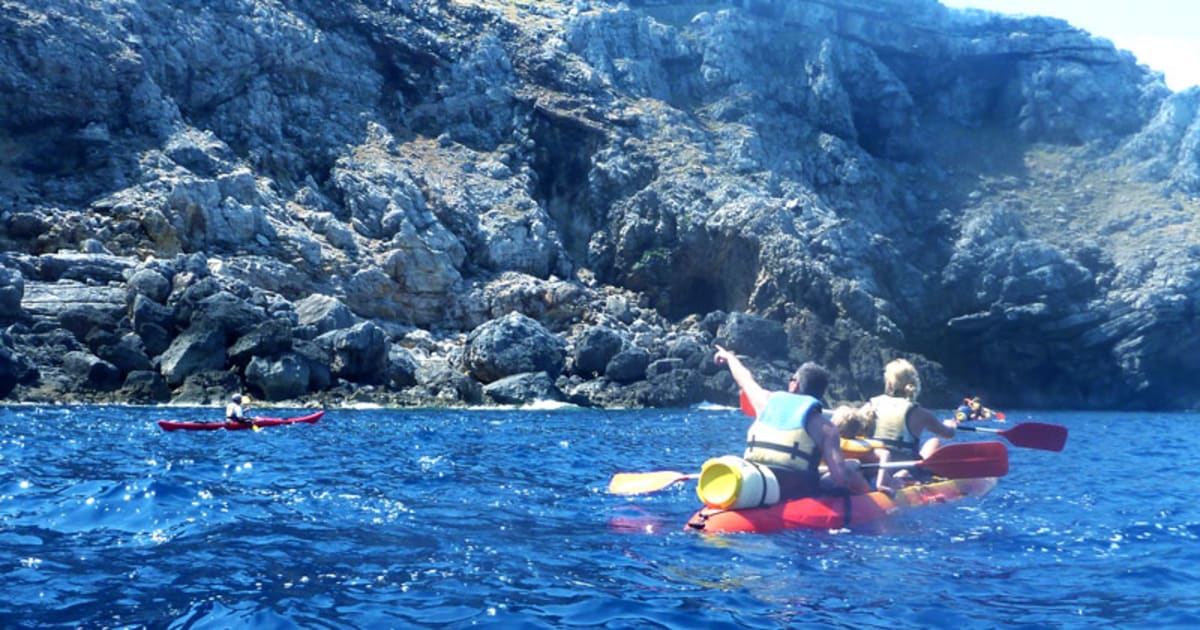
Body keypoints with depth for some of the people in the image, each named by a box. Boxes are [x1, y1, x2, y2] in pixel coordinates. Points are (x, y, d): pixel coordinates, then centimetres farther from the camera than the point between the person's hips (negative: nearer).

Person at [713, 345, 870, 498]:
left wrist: (729, 357, 52)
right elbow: (841, 477, -13)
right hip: (795, 498, -4)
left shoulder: (768, 401, 11)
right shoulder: (824, 426, -1)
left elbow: (745, 378, 33)